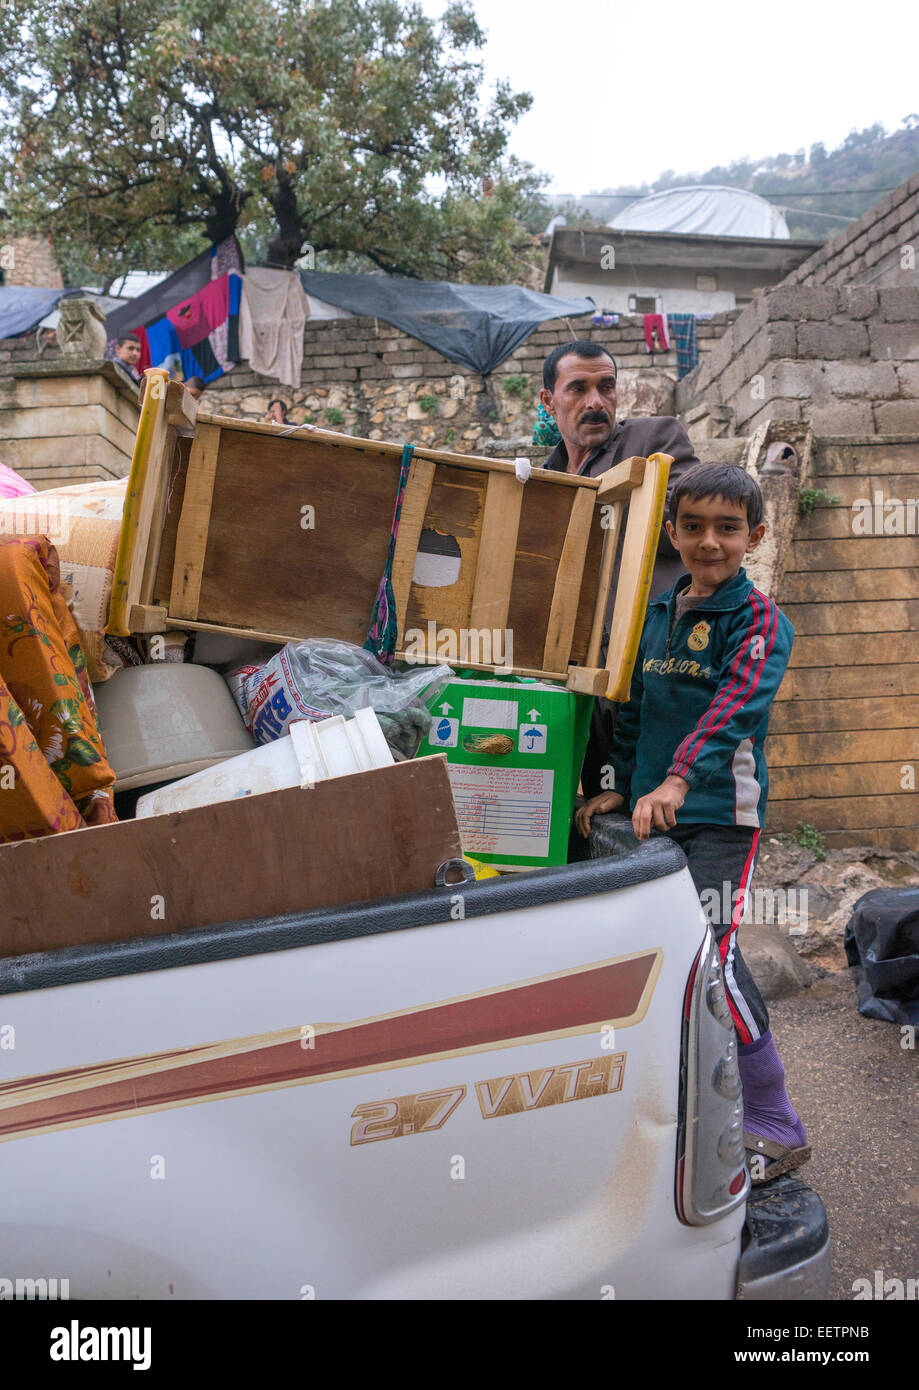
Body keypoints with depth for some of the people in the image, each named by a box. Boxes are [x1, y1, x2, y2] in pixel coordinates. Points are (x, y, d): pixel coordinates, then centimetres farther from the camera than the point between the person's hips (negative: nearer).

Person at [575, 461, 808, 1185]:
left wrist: (676, 781, -37)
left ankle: (777, 1129, 6)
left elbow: (735, 707, -24)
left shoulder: (759, 619, -8)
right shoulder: (655, 612, 12)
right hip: (655, 811, 7)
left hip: (722, 813, -6)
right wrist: (622, 786, 12)